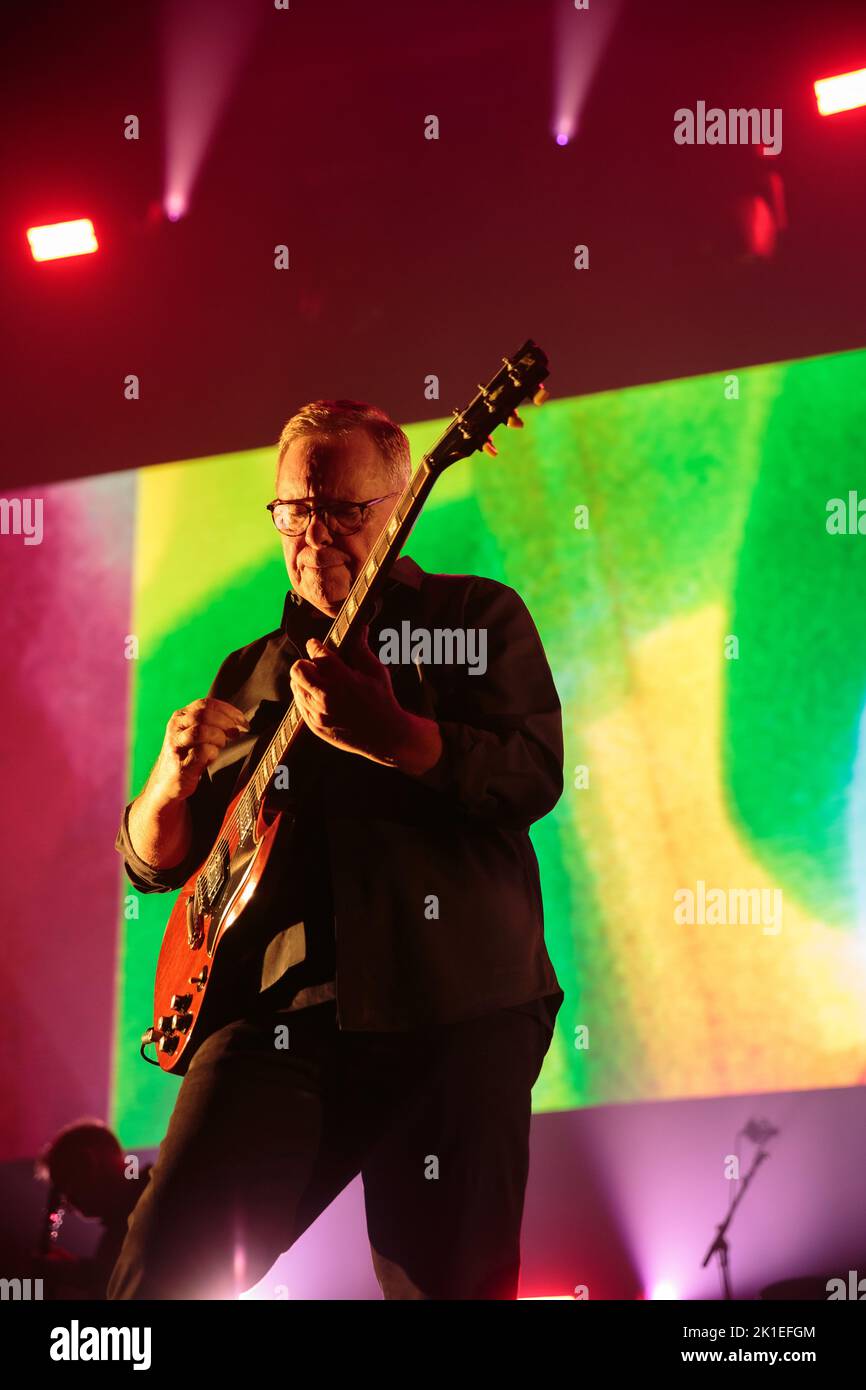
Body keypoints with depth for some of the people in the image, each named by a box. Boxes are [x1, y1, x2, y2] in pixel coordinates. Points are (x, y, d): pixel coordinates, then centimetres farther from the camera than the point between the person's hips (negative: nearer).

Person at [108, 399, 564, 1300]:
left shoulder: (476, 616, 9)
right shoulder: (254, 670, 22)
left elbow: (535, 775, -8)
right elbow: (152, 862, 21)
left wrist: (381, 735, -22)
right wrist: (174, 779, -2)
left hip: (454, 1007, -3)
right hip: (278, 1012, 3)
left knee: (450, 1285, -2)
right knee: (161, 1273, -11)